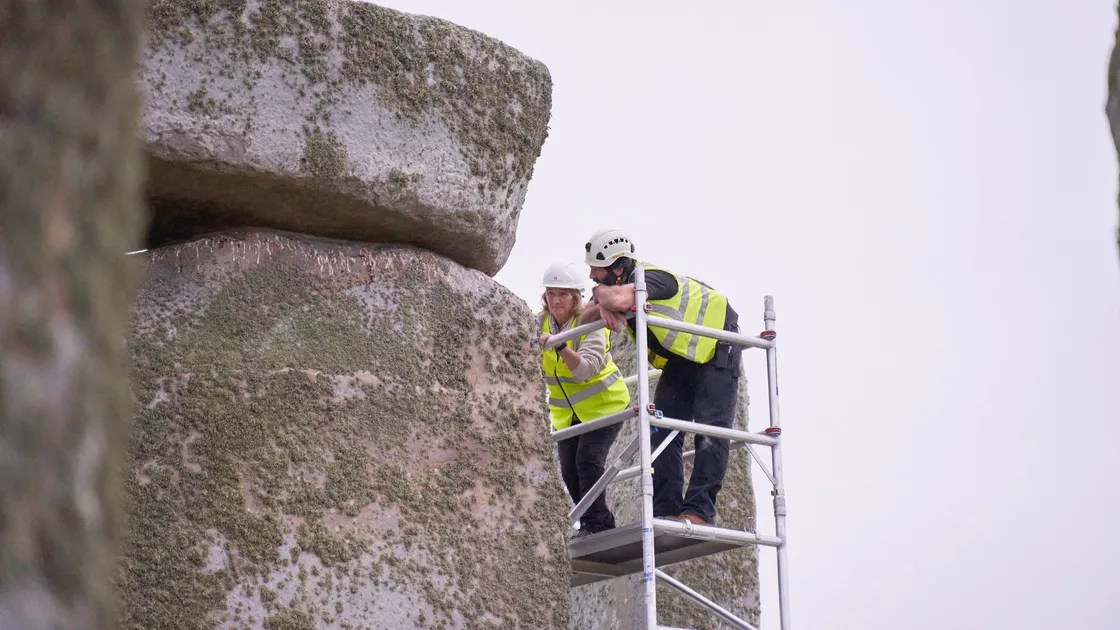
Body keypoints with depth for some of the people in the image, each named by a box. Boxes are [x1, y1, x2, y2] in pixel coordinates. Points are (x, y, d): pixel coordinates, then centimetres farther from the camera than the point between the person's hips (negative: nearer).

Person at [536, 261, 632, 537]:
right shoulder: (540, 322, -7)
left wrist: (560, 346, -50)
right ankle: (599, 524, 13)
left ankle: (596, 523, -11)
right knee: (569, 471, 1)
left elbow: (586, 369, -36)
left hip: (603, 403, -6)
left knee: (588, 459, -20)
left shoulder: (591, 325, -22)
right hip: (567, 410, 6)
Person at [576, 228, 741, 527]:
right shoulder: (618, 285, -6)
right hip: (680, 358, 9)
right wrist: (602, 307, -28)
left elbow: (622, 299, -54)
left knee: (711, 431, -15)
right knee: (663, 432, -1)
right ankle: (666, 511, -3)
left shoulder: (650, 277, -33)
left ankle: (699, 511, -19)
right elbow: (584, 320, -5)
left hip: (716, 348, -9)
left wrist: (602, 293, -31)